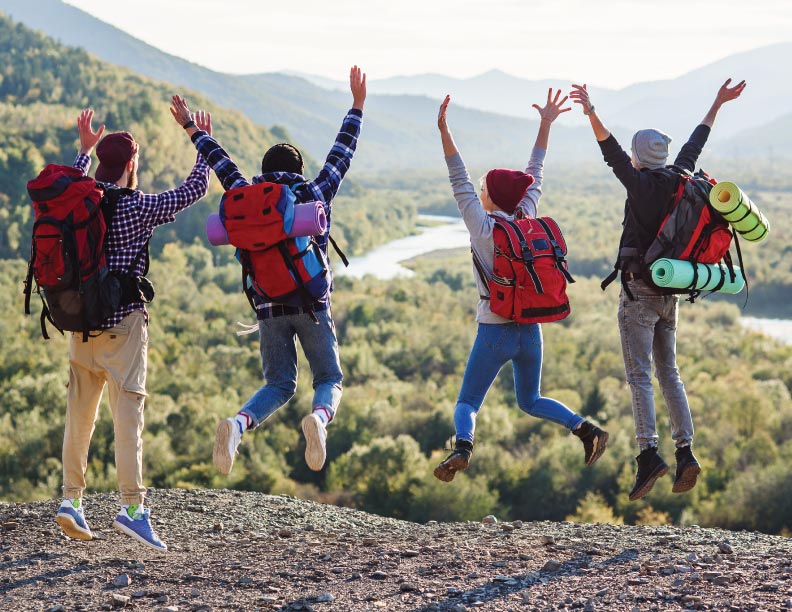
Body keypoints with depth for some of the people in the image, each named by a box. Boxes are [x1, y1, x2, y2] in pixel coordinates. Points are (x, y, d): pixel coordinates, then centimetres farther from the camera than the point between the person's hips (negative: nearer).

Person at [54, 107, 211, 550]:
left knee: (80, 413, 13)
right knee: (127, 414, -7)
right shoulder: (138, 208, -11)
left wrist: (85, 148, 40)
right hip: (123, 324, -6)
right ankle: (132, 506, -13)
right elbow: (195, 189, -2)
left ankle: (72, 498, 13)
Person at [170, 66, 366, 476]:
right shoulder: (316, 194, 4)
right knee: (330, 379, 7)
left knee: (278, 385, 11)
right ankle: (319, 416, -28)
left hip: (269, 307, 2)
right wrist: (357, 106, 25)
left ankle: (237, 424, -18)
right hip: (312, 303, -2)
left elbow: (221, 163, 21)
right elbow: (342, 153, 14)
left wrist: (192, 130, 35)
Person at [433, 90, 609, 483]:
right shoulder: (527, 220, 1)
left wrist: (444, 132, -15)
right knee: (530, 401, 23)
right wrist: (546, 125, 17)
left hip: (495, 332, -5)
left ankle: (463, 446, -27)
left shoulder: (483, 227, -10)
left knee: (467, 402, 3)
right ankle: (586, 429, 3)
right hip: (530, 331, 5)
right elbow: (535, 176, 11)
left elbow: (459, 181, -12)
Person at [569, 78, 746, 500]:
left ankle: (649, 454, -20)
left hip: (640, 289, -7)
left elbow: (611, 152, -25)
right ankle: (685, 452, 2)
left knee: (639, 375, -9)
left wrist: (591, 113, -35)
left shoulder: (643, 184, -11)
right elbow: (696, 142, 21)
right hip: (669, 291, 7)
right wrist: (718, 104, 34)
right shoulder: (679, 180, 7)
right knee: (668, 372, 11)